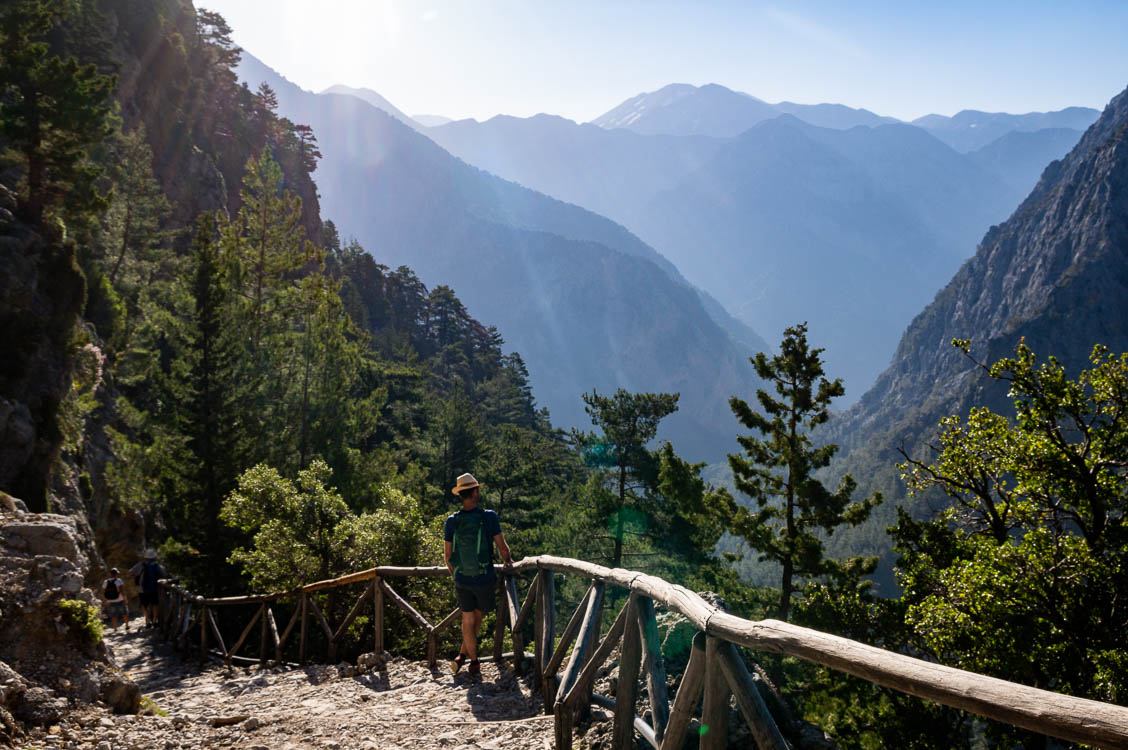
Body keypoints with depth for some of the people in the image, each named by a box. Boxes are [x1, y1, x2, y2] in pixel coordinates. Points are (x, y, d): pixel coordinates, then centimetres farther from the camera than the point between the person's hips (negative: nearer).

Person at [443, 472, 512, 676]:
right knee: (477, 615, 20)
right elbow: (502, 547, -7)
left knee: (468, 620, 14)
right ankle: (463, 655, 19)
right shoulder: (489, 517, -13)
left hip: (462, 580, 2)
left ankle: (474, 663, 20)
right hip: (485, 579, -2)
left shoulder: (451, 521, -5)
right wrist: (508, 561, 14)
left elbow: (448, 555, 3)